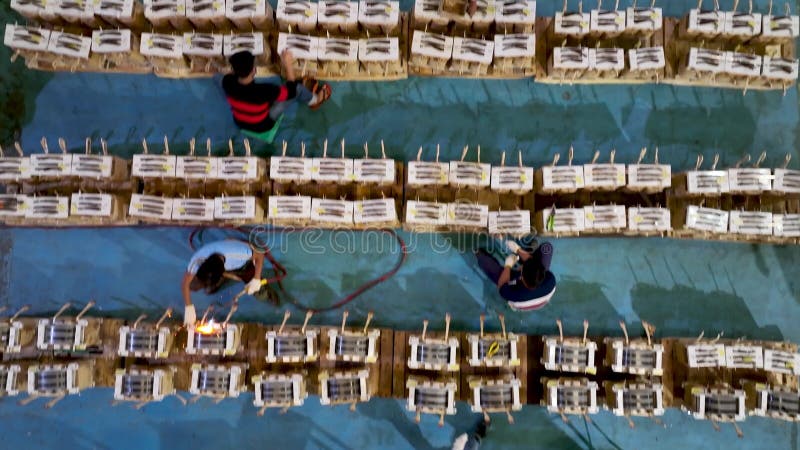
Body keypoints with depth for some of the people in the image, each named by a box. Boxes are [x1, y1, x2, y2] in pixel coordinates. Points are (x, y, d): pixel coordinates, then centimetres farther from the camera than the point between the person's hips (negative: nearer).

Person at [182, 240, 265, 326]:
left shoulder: (239, 254, -46)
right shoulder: (198, 259, -39)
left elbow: (260, 254, -27)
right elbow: (185, 283, -25)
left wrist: (256, 279, -32)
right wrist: (189, 308, -29)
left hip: (242, 265, -2)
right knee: (193, 285, -12)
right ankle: (227, 276, 13)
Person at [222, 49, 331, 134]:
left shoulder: (227, 81, -24)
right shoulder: (263, 90, -39)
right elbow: (291, 91, -22)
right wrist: (288, 65, -17)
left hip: (239, 122, 5)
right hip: (262, 126, -5)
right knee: (296, 88, 0)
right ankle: (314, 100, 34)